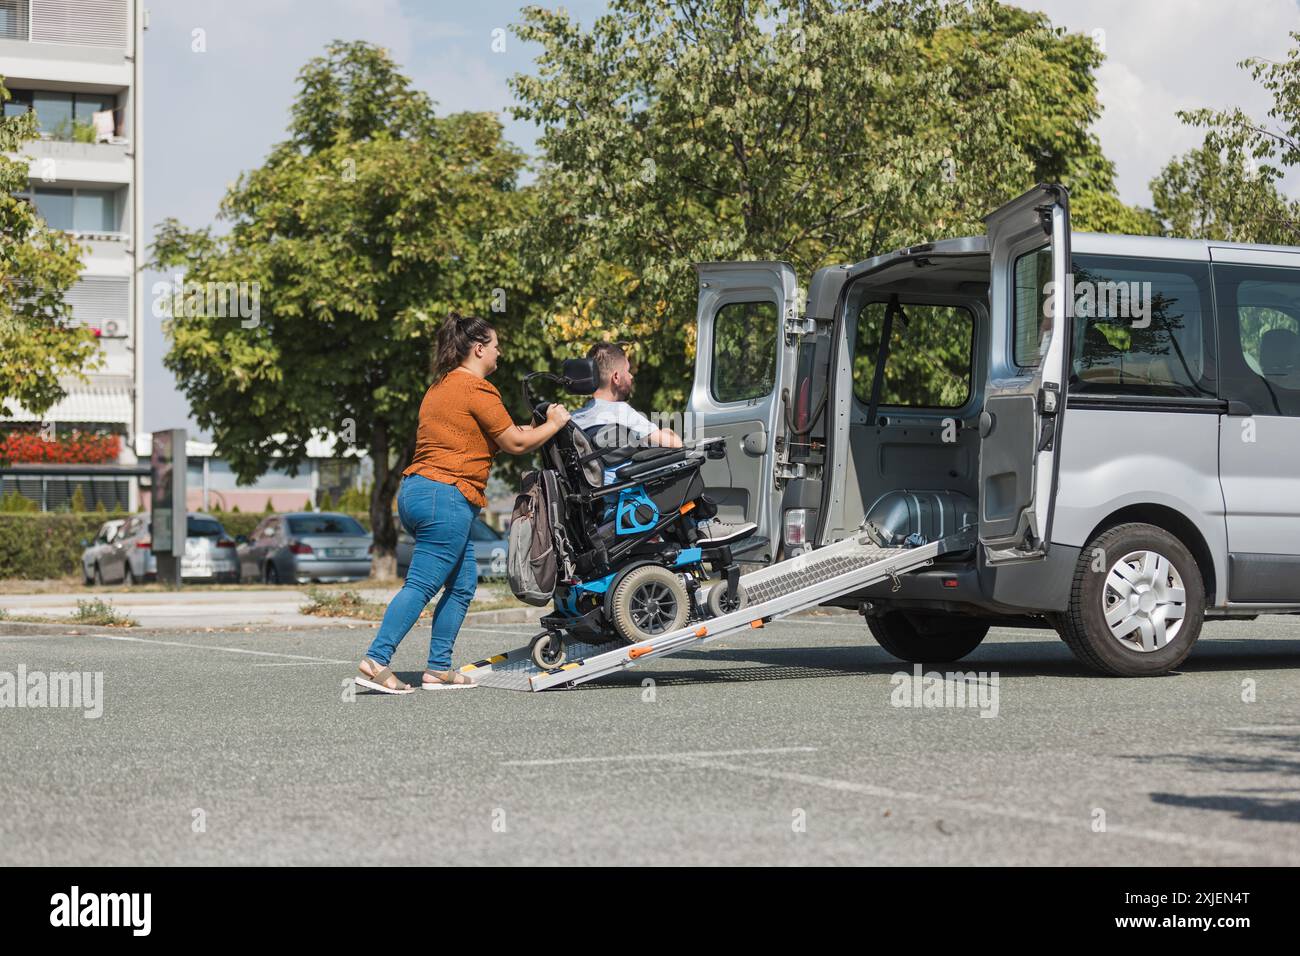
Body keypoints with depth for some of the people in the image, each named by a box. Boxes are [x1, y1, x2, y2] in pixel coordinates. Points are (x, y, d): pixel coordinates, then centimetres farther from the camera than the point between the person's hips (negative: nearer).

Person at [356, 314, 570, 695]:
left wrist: (515, 435, 22)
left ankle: (439, 669, 11)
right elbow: (515, 444, -5)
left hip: (416, 490, 10)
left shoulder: (440, 387, 21)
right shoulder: (477, 389, -8)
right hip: (446, 496, -10)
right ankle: (376, 660, -15)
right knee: (421, 585, -11)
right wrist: (554, 424, 10)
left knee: (463, 584, 12)